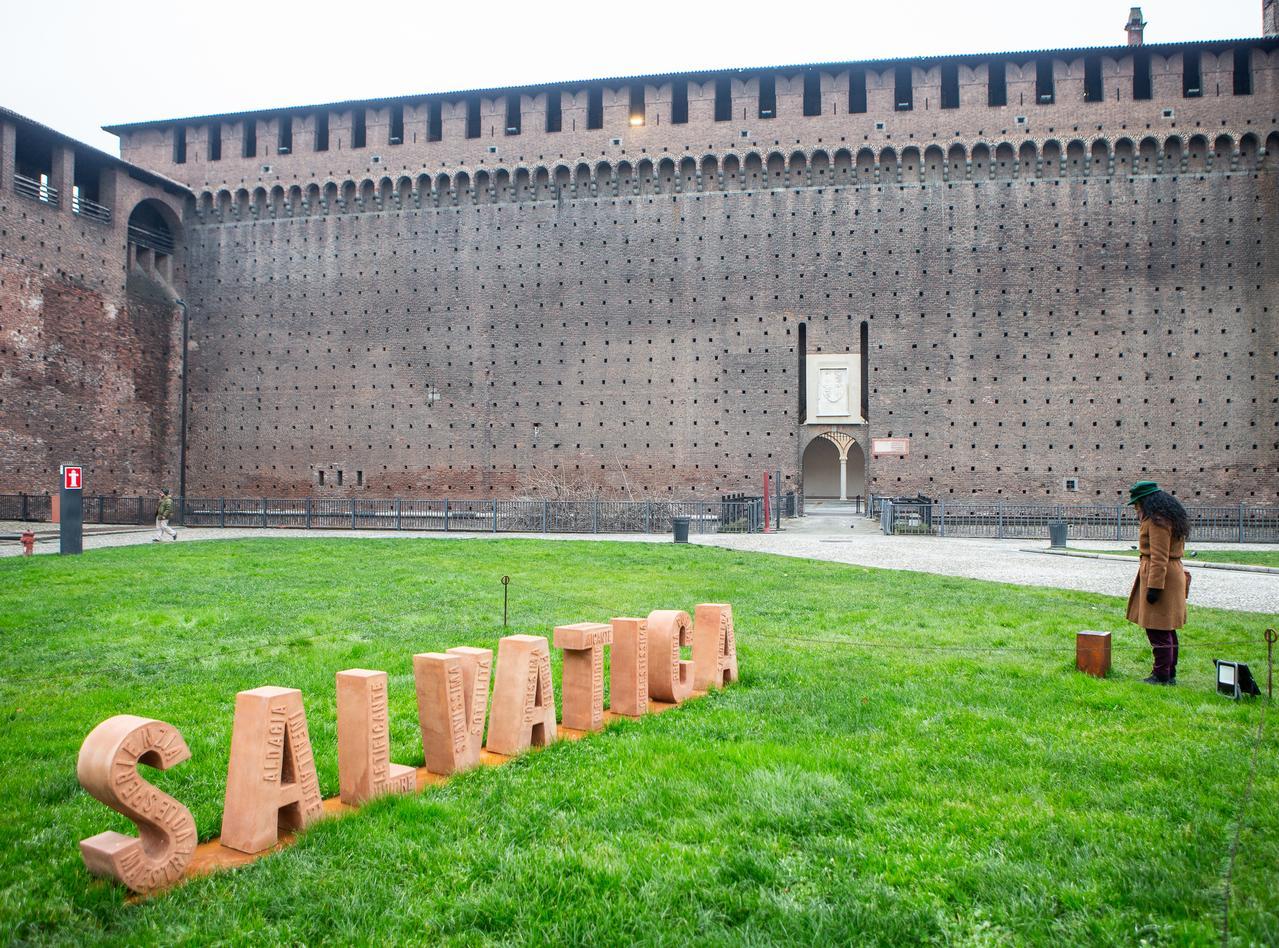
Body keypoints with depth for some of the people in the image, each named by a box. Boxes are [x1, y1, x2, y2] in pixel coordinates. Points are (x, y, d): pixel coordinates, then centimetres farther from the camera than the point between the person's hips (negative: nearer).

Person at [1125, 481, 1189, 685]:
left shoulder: (1157, 521, -17)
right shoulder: (1169, 518, 17)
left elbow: (1159, 557, -22)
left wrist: (1154, 586, -22)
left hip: (1159, 577, -11)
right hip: (1173, 575, 11)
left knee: (1157, 630, -5)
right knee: (1167, 630, 15)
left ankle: (1162, 675, -1)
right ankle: (1170, 674, 22)